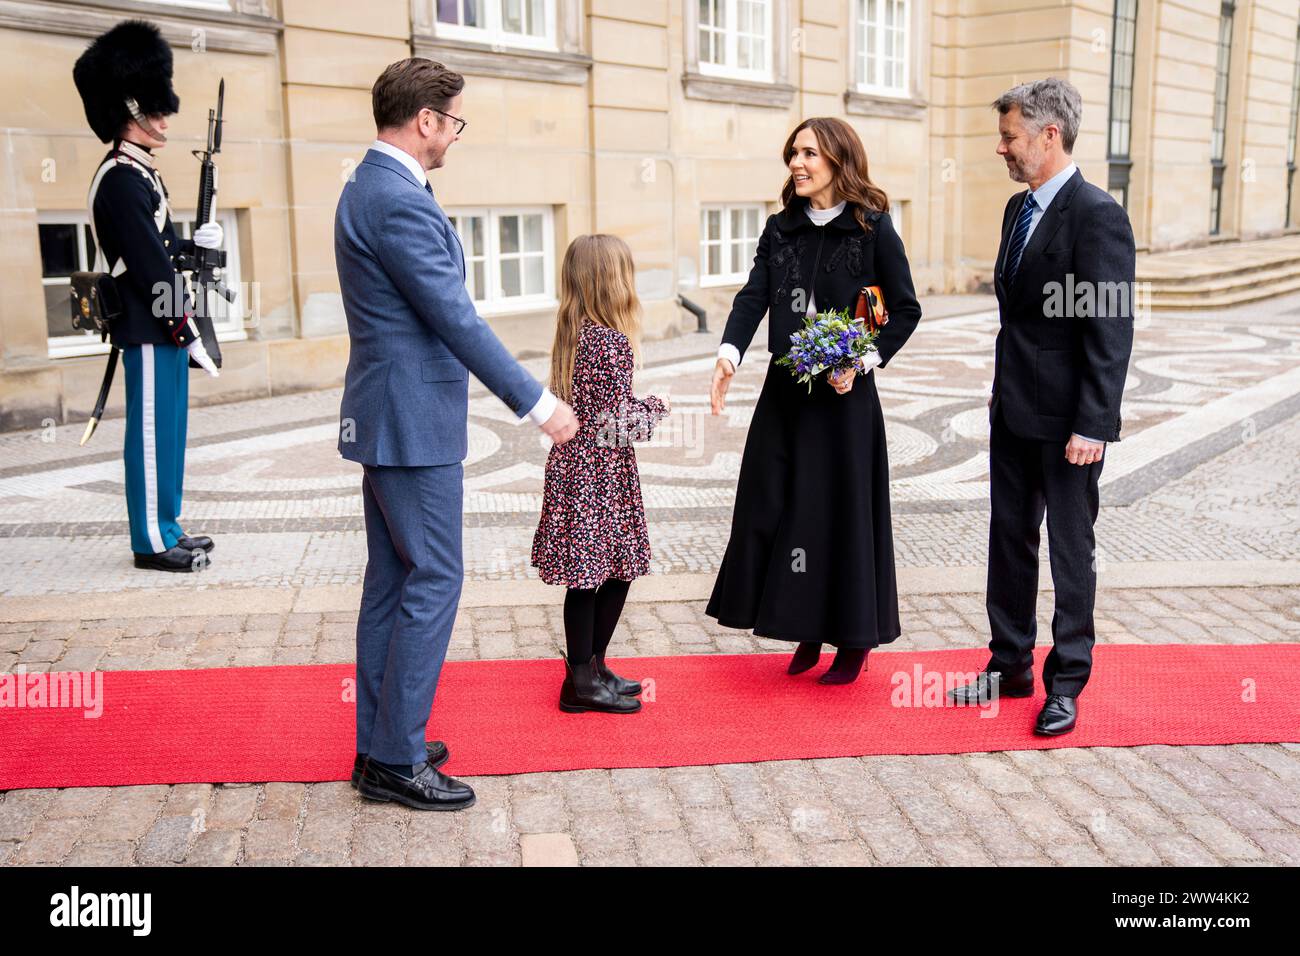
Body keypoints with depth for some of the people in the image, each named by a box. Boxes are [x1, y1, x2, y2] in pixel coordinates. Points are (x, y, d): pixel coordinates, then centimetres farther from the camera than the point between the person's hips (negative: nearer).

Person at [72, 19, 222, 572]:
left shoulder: (136, 174, 16)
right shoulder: (123, 179, -16)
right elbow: (147, 265, -21)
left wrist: (193, 243, 7)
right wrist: (187, 331, -20)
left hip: (157, 328, 10)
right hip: (150, 329, -10)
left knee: (166, 429, 14)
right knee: (153, 432, -3)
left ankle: (165, 528, 23)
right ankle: (154, 543, 5)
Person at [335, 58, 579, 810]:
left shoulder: (370, 188, 13)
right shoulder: (401, 202, -19)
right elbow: (458, 321, -21)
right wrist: (539, 405, -15)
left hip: (389, 416, 10)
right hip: (414, 423, -10)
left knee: (392, 581, 14)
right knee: (433, 582, -3)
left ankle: (380, 742, 23)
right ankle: (397, 760, 5)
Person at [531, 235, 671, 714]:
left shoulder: (572, 336, 9)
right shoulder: (613, 343, -18)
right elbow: (619, 423, -19)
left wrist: (638, 406, 16)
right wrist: (655, 406, -2)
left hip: (572, 464, 9)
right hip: (601, 473, -9)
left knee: (589, 576, 16)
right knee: (593, 575, 0)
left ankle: (590, 668, 27)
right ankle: (583, 680, 9)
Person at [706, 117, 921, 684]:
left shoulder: (873, 229, -5)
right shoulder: (780, 230, 8)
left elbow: (906, 309, -3)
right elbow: (753, 298, -2)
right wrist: (729, 355, -19)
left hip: (843, 393, -5)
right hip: (785, 391, 5)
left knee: (842, 511, 1)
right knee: (778, 508, 7)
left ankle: (853, 640, 17)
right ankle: (809, 631, 23)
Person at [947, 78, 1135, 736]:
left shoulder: (1098, 216, -16)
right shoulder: (1018, 208, 10)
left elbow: (1111, 330, -18)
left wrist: (1093, 426, -21)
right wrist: (1001, 386, 16)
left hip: (1066, 419, -8)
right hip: (1014, 411, 8)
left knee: (1070, 550, 6)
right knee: (1009, 538, 15)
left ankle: (1066, 682, 20)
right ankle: (1010, 665, 29)